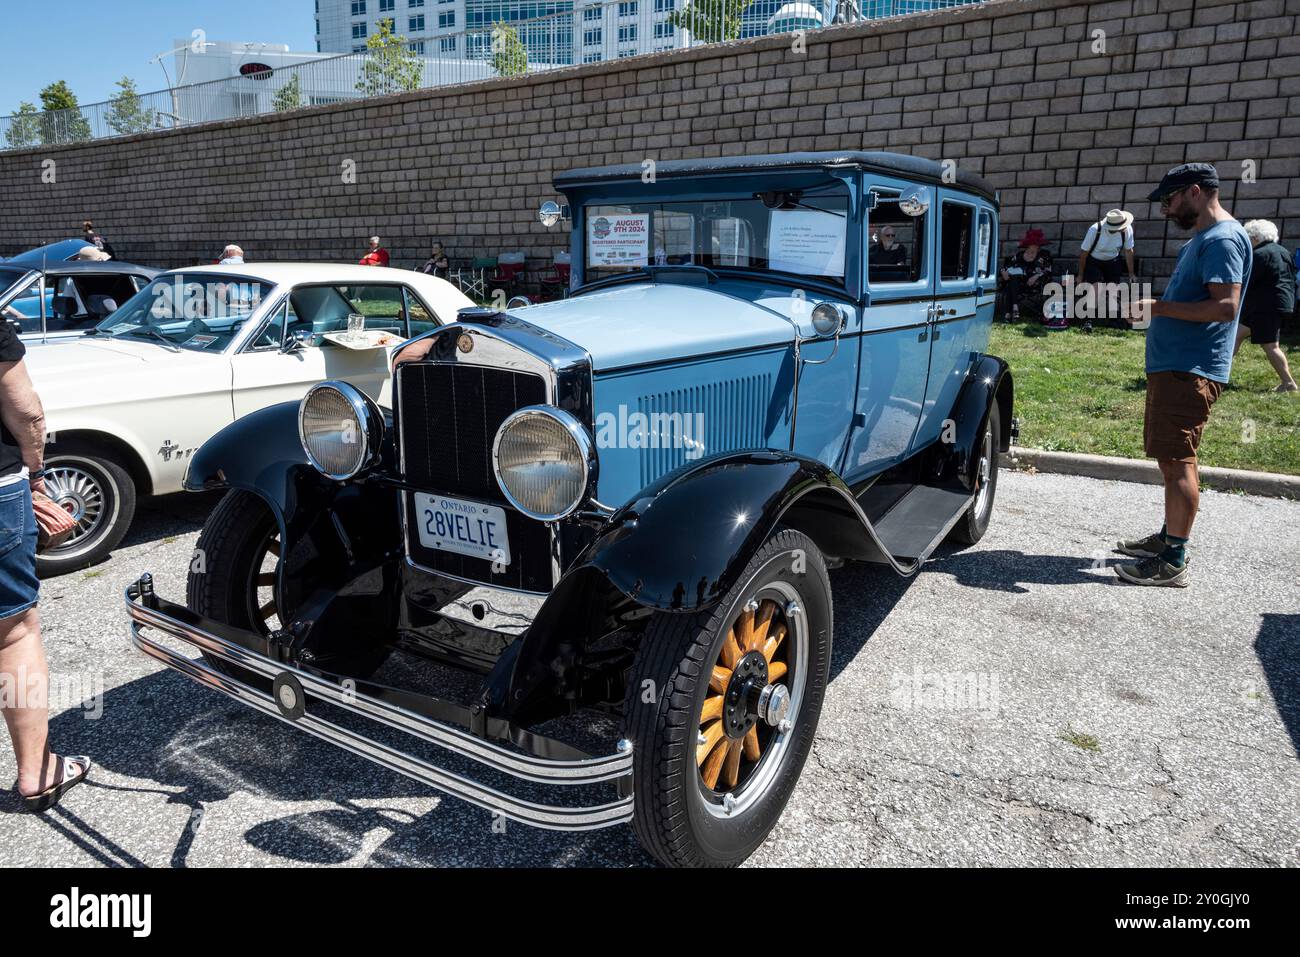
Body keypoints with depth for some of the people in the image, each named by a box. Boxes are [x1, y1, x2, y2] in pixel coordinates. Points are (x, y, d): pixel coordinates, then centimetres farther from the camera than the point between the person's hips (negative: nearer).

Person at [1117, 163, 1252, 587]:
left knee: (1176, 460, -10)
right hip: (1172, 363, 11)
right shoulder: (1201, 238, 19)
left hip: (1190, 371, -11)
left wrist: (1161, 307, -21)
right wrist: (1157, 305, 13)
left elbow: (1226, 306, -23)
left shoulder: (1223, 239, -13)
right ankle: (1169, 538, 29)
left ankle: (1172, 562, -6)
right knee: (1172, 457, 17)